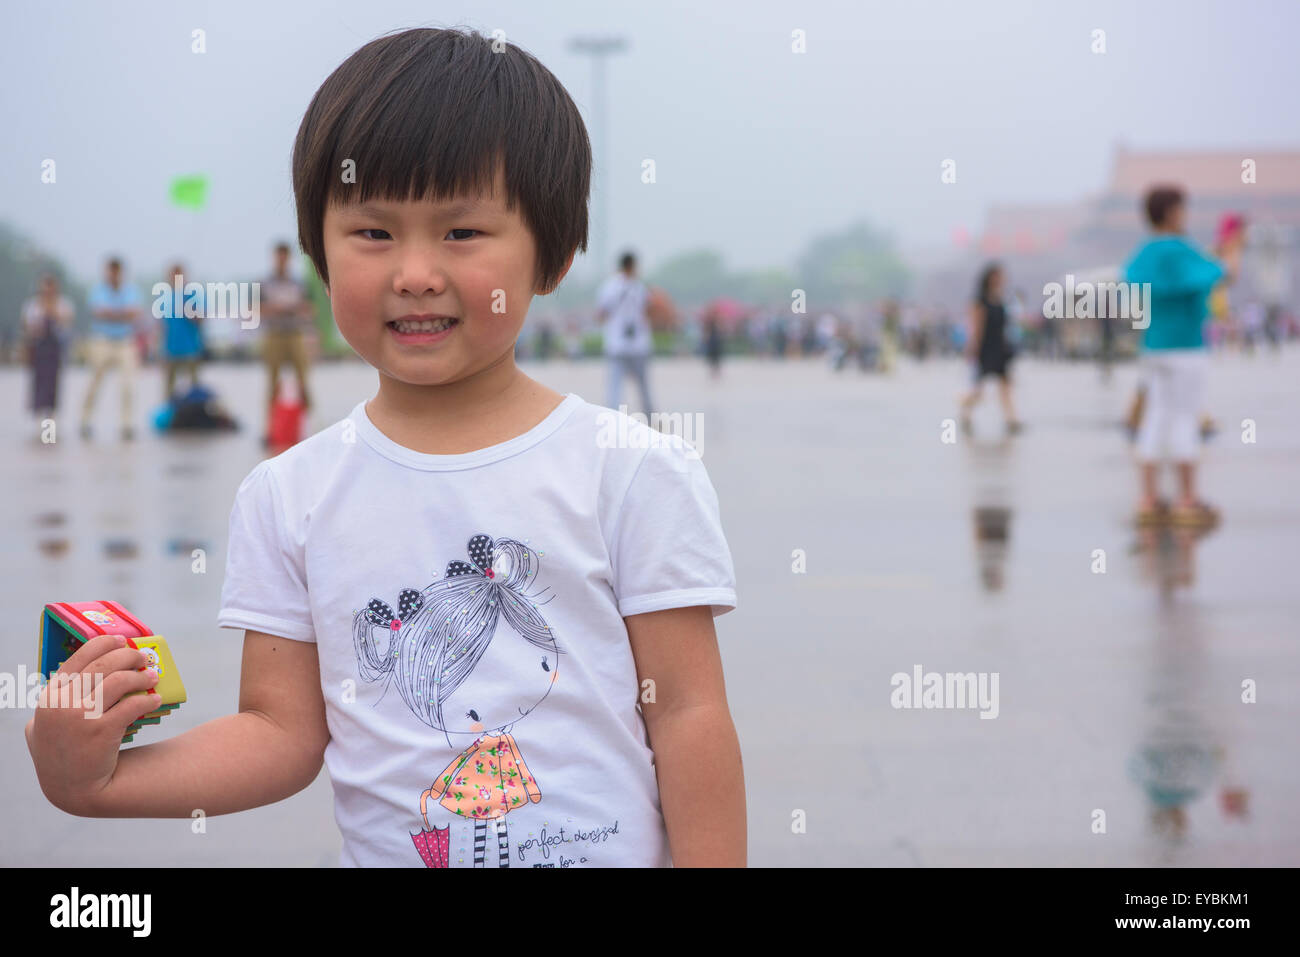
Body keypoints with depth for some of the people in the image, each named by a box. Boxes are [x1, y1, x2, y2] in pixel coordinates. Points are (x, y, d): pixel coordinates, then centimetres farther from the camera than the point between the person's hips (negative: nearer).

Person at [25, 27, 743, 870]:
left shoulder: (638, 473, -9)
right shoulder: (289, 495, -2)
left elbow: (689, 716, -7)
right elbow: (285, 733, 0)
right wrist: (98, 778, -13)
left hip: (614, 850, -2)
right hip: (381, 854, 2)